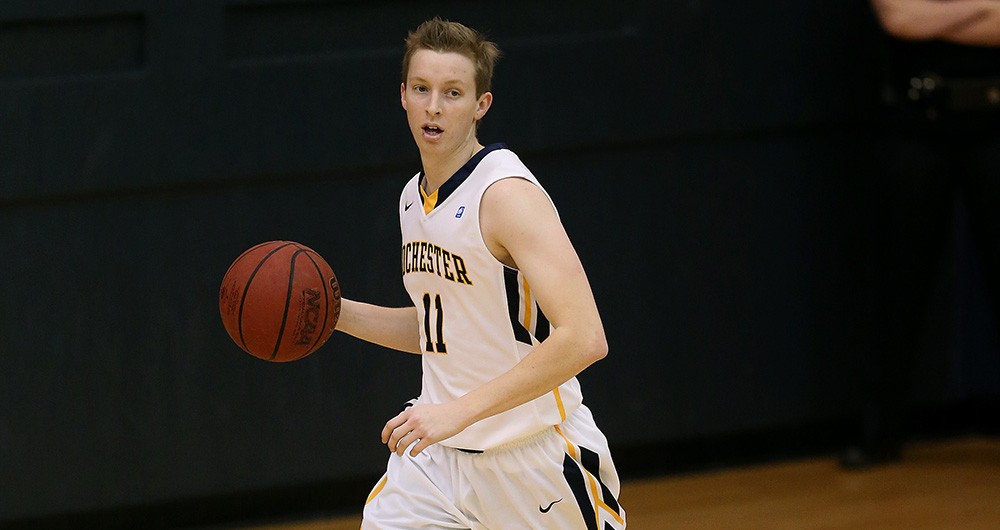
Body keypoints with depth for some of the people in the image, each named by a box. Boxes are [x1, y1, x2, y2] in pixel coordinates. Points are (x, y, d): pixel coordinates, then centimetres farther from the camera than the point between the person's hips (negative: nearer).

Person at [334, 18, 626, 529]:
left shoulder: (507, 194, -18)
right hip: (440, 453, 6)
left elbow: (583, 338, -28)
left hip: (534, 459, -6)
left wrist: (460, 411, -30)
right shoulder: (414, 198, 7)